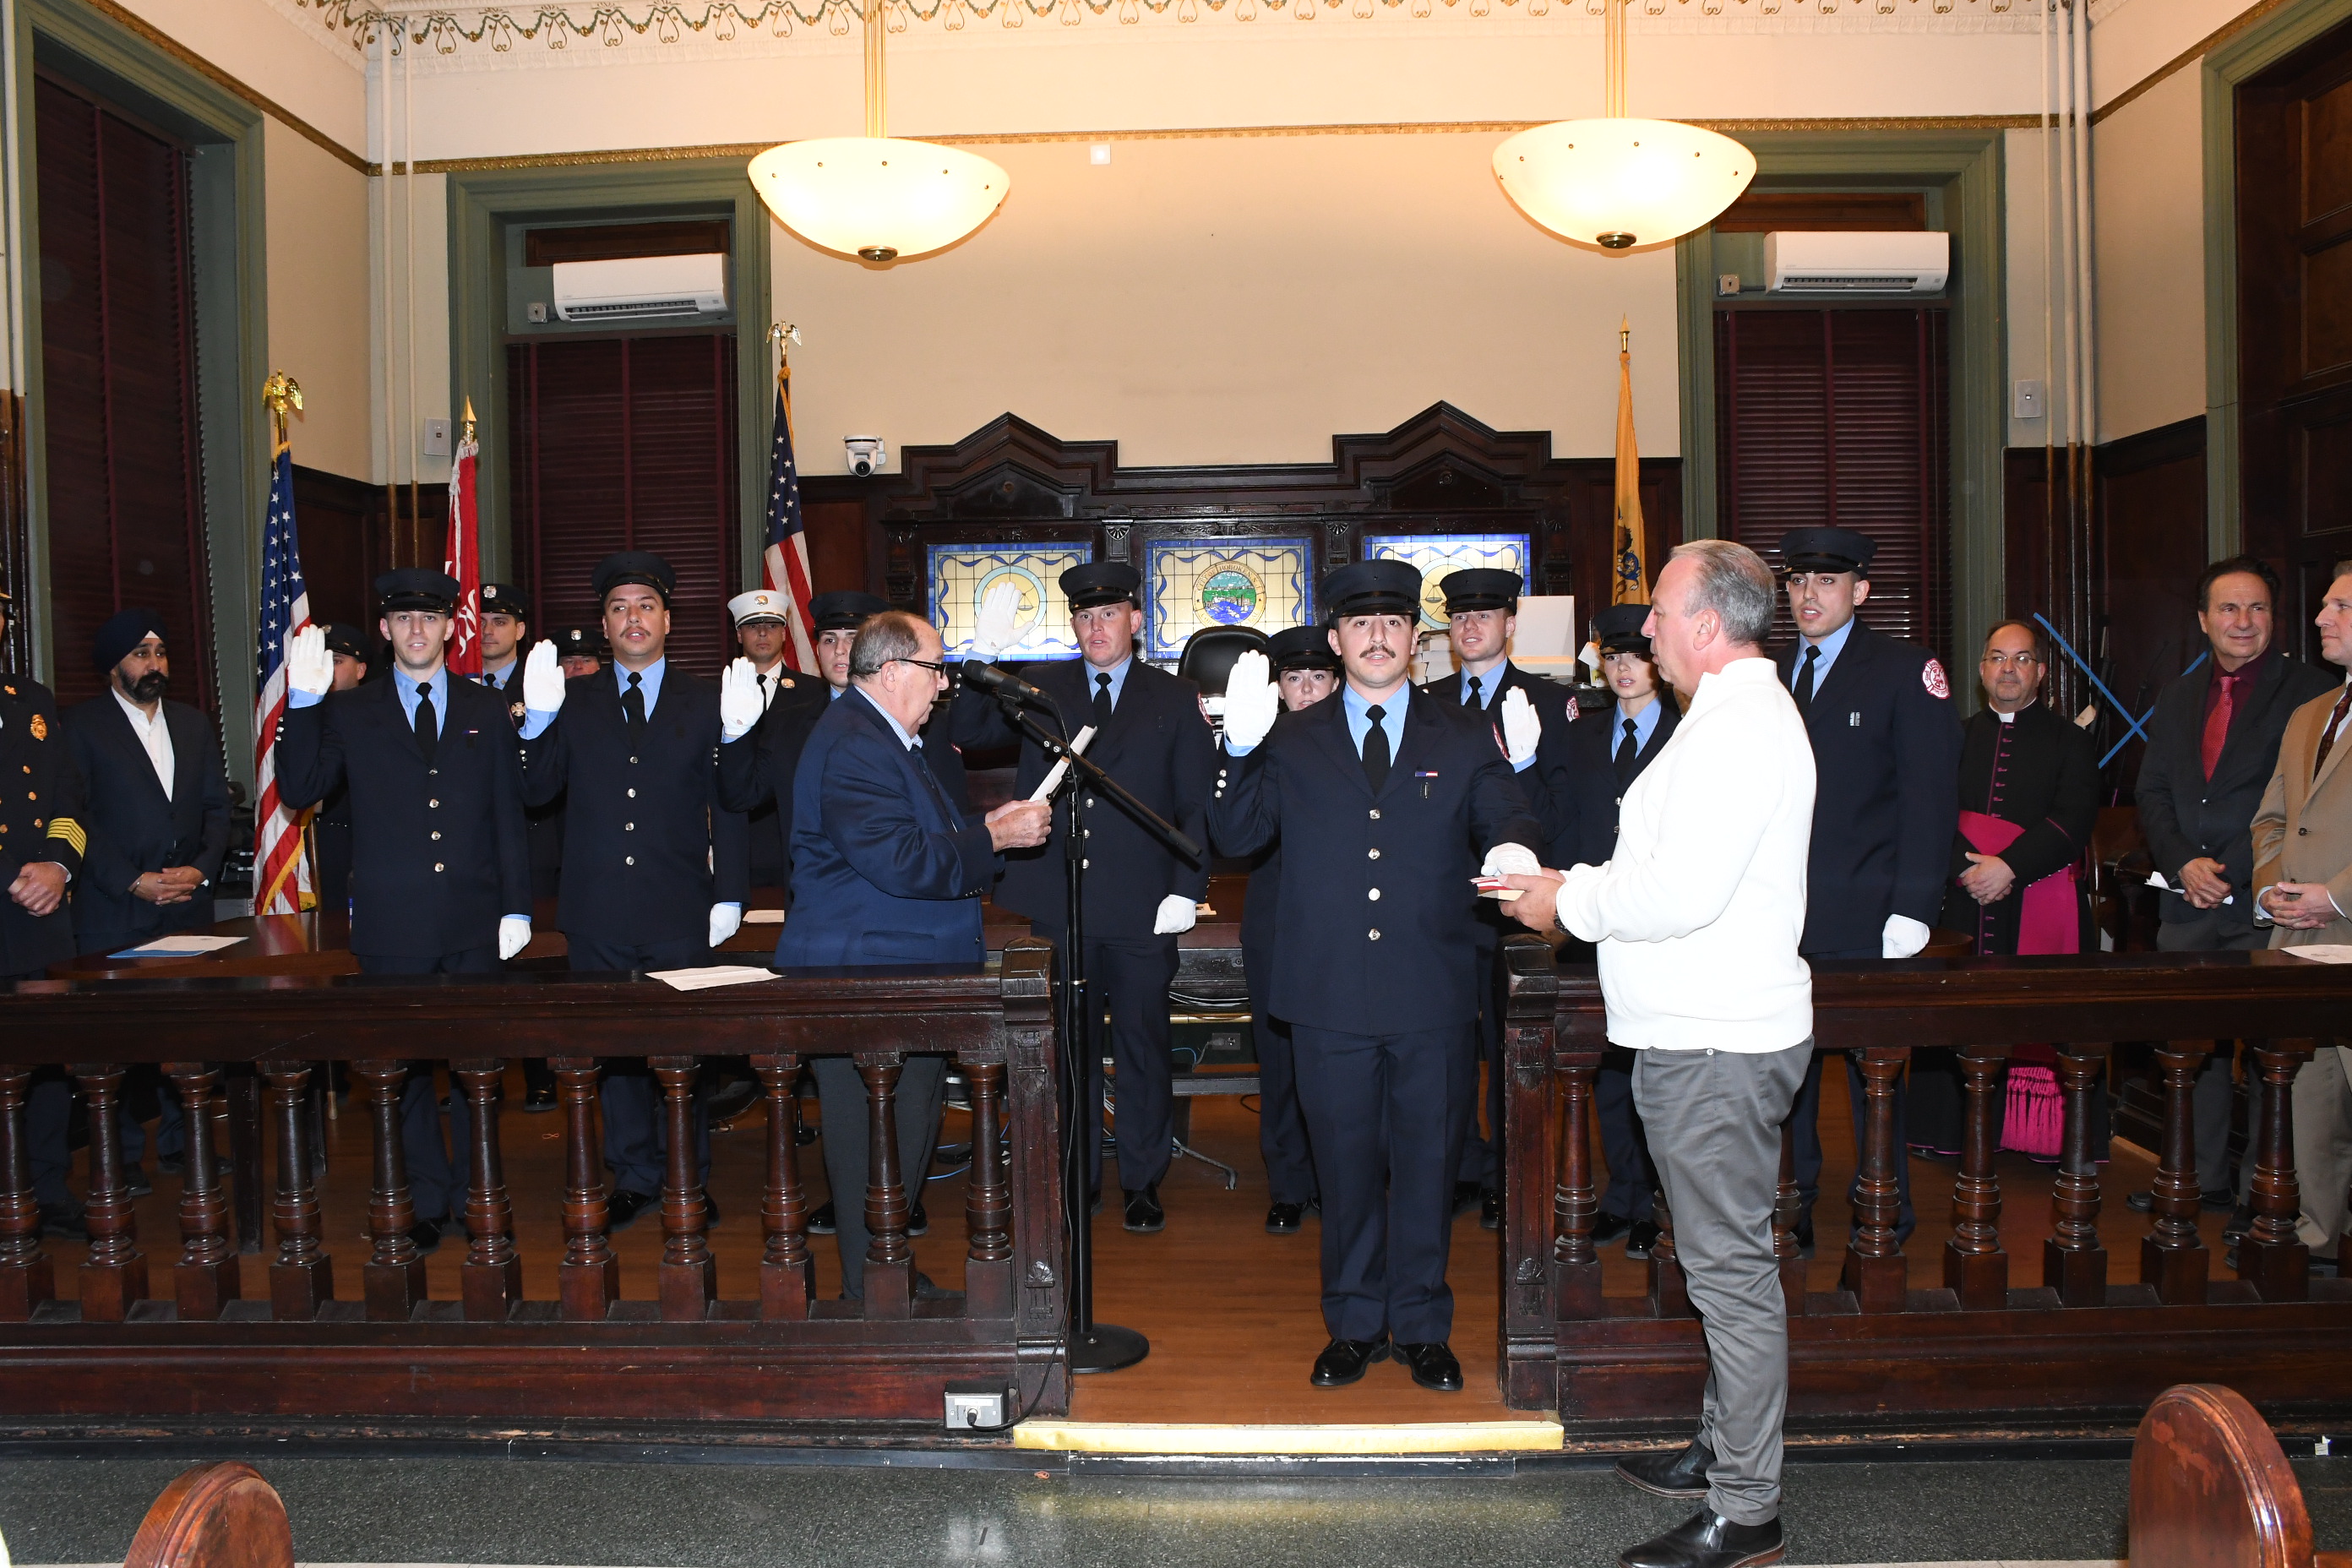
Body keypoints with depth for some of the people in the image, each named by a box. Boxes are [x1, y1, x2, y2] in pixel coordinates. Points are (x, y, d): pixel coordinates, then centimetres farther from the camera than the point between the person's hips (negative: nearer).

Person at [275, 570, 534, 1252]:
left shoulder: (486, 711, 9)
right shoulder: (349, 714, 7)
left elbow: (509, 815, 7)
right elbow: (298, 793, -4)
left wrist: (516, 907, 1)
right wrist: (302, 704, -14)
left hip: (474, 923, 0)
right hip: (393, 926, 0)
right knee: (406, 1065, 7)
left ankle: (477, 1197, 20)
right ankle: (428, 1201, 20)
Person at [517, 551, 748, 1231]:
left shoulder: (705, 701, 5)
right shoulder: (574, 702, 9)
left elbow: (727, 805, 2)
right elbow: (536, 791, 1)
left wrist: (730, 894, -4)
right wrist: (538, 720, -15)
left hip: (680, 914, -2)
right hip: (599, 913, 2)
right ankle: (634, 1176, 21)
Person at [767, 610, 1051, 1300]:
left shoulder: (888, 738, 18)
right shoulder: (851, 749, -19)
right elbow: (901, 863, -26)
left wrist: (984, 826, 9)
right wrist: (994, 840, -18)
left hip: (906, 976, 11)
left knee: (909, 1133, 17)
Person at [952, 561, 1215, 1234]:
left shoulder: (1175, 700, 4)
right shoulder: (1040, 689, 8)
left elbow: (1197, 806, 2)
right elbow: (970, 733, -3)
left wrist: (1186, 891, -7)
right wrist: (985, 655, -16)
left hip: (1142, 911, -1)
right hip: (1059, 906, 1)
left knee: (1143, 1048, 9)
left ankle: (1142, 1181, 23)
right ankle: (1073, 1179, 25)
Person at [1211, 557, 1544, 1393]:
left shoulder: (1464, 736, 7)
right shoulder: (1293, 741, 8)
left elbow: (1508, 818, -1)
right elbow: (1237, 837, 0)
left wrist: (1513, 850, -26)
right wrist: (1240, 750, -17)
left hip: (1434, 994, 0)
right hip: (1330, 995, 0)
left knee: (1426, 1162, 10)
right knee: (1345, 1164, 11)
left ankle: (1422, 1328, 26)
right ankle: (1354, 1325, 27)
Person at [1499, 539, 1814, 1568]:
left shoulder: (1740, 727, -18)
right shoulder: (1732, 716, 16)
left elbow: (1681, 891, -26)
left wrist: (1568, 903, -11)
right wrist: (1578, 888, 9)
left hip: (1718, 1046, -11)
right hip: (1701, 1030, 11)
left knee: (1730, 1269, -2)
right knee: (1725, 1263, 19)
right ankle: (1724, 1450, 33)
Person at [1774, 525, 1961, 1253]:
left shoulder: (1906, 671, 0)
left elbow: (1931, 797, -5)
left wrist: (1911, 911, -12)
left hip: (1864, 920, -3)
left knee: (1873, 1068, 7)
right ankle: (1792, 1205, 20)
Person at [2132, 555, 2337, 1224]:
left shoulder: (2311, 692, -4)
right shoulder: (2177, 695, 14)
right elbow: (2152, 791, 11)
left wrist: (2230, 873, -15)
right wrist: (2183, 863, -5)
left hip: (2264, 904, -5)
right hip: (2188, 904, 5)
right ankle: (2202, 1175, 23)